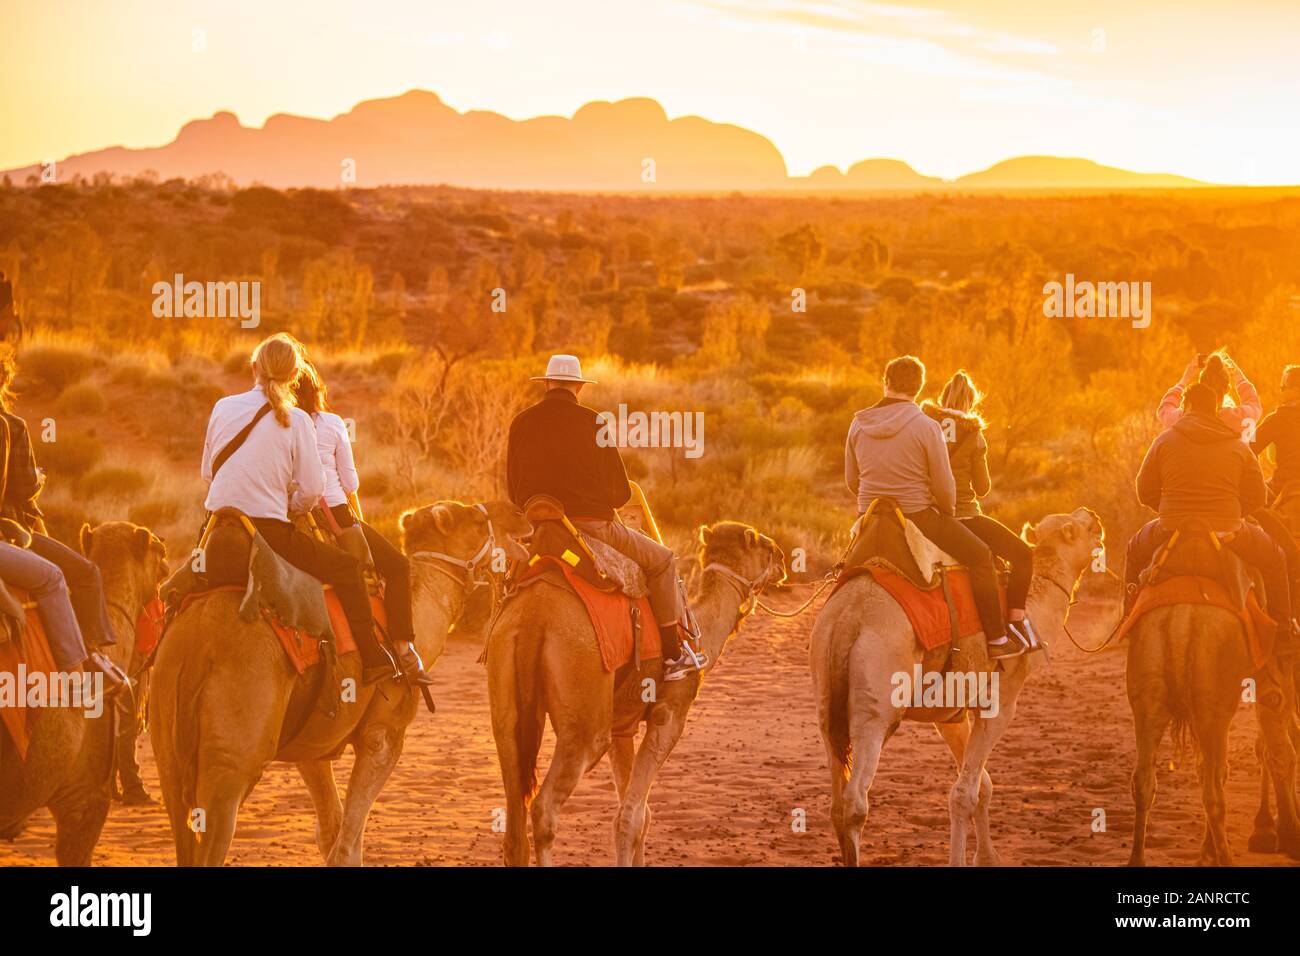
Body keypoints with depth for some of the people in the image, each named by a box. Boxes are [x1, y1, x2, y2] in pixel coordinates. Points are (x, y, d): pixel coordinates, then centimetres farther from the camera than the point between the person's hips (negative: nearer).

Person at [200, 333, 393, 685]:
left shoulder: (223, 407, 6)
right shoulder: (295, 420, -5)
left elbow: (207, 472, 15)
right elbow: (312, 490, -6)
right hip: (268, 534, -4)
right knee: (346, 567, 9)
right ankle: (372, 660, 4)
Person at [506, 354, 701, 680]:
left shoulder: (521, 423, 4)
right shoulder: (592, 423, -7)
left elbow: (513, 488, 12)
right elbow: (620, 491, -4)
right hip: (592, 525, -4)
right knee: (662, 560, 13)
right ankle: (673, 655, 11)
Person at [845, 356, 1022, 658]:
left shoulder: (859, 425, 0)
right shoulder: (926, 427, -13)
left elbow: (852, 481, 9)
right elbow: (944, 486, -10)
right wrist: (948, 515, 11)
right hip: (918, 517, -5)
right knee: (980, 556, 9)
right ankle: (996, 638, 10)